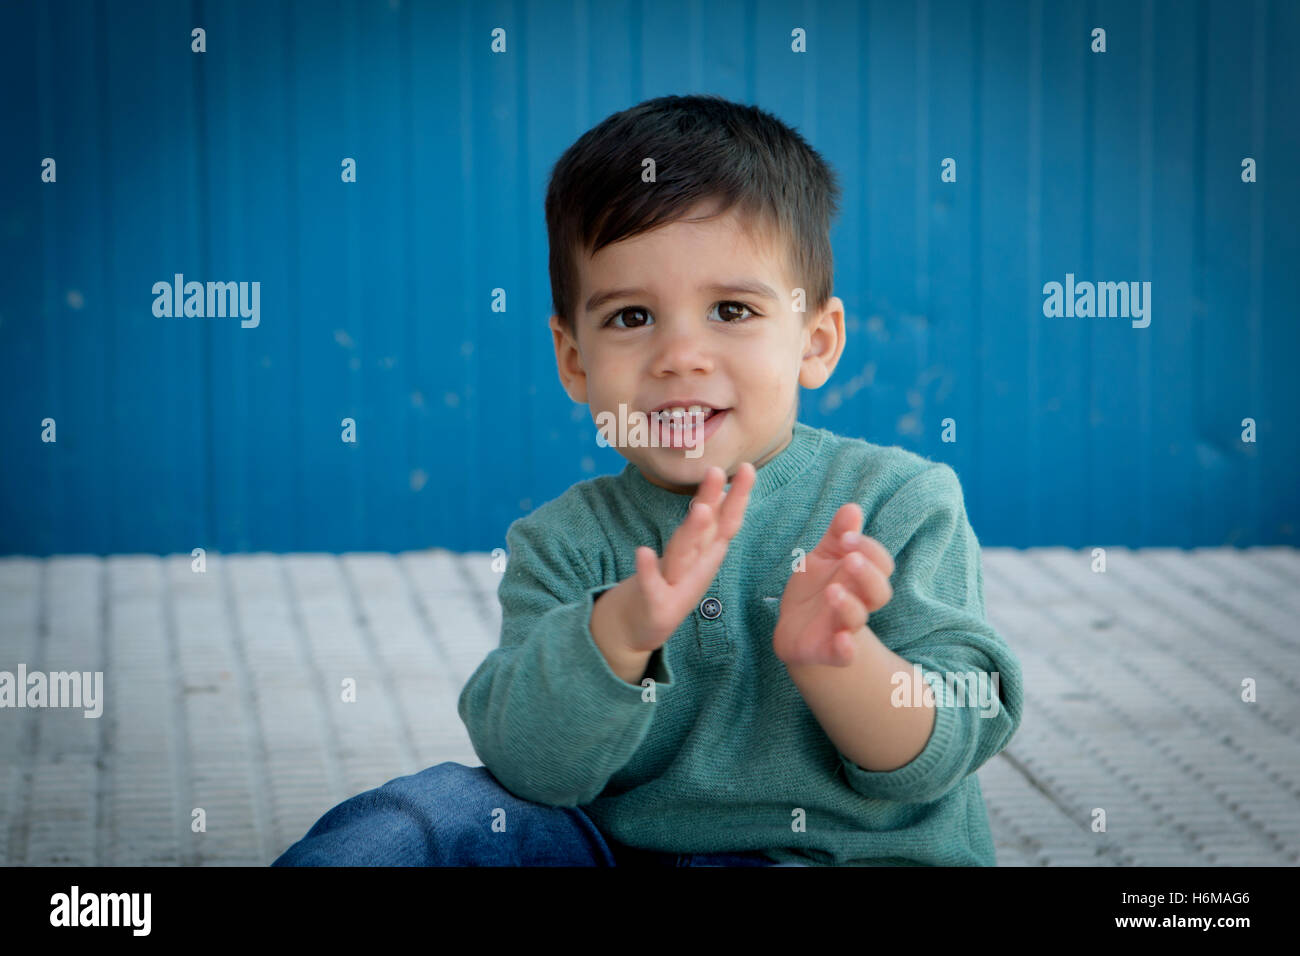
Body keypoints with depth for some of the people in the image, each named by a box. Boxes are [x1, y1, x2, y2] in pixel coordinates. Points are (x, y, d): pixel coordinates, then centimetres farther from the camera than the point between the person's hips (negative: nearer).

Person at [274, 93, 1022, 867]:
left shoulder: (900, 505, -4)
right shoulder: (564, 543, 2)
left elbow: (931, 758, -9)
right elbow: (529, 763, -10)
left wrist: (837, 653, -30)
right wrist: (618, 629, -29)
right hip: (621, 850, 3)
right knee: (433, 811, -17)